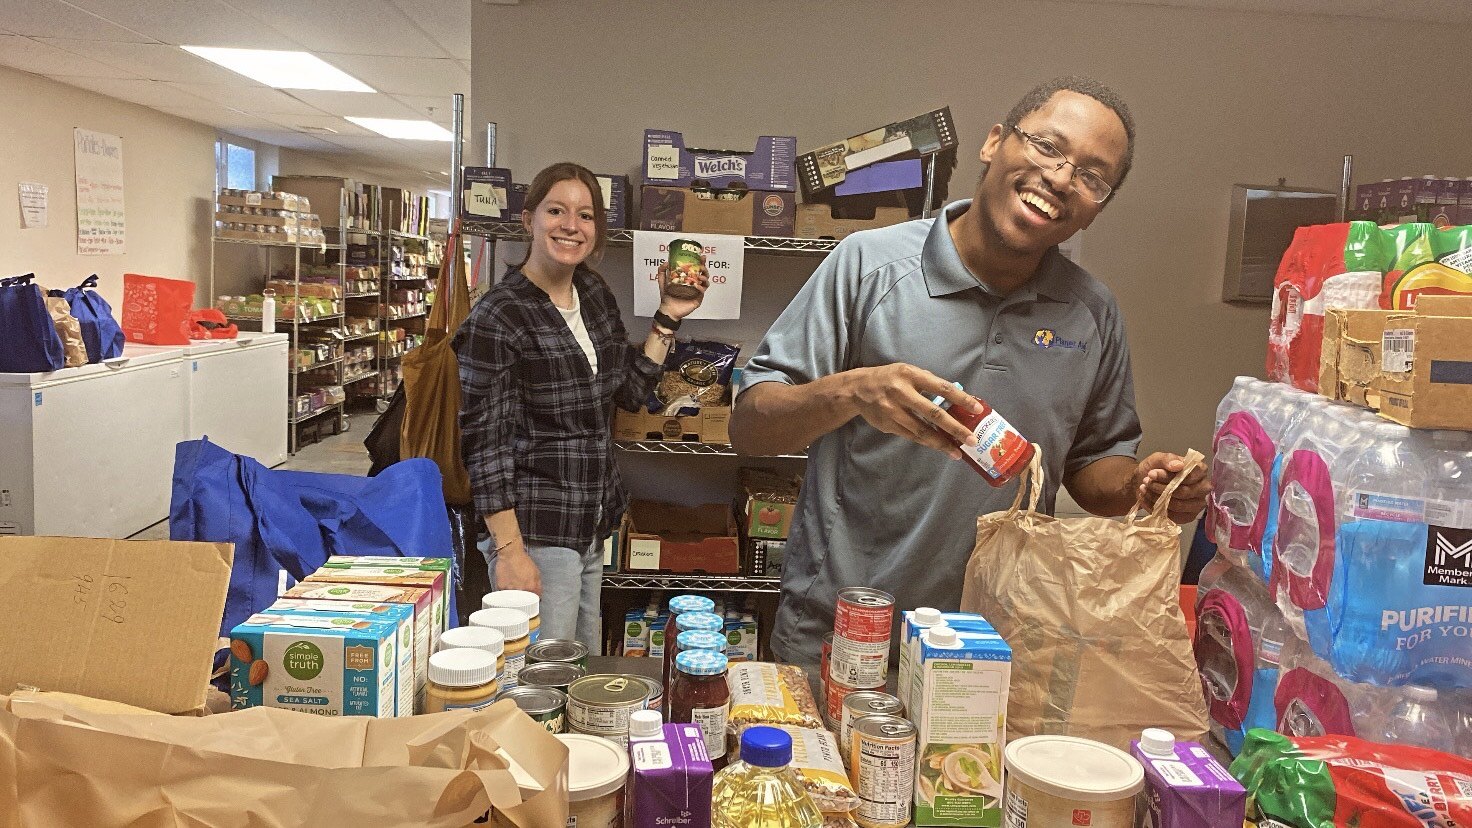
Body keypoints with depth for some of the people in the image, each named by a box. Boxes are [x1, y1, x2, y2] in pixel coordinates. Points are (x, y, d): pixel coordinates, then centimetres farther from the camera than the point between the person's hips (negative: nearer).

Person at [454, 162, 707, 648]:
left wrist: (668, 319, 6)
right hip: (534, 534, -8)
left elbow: (631, 390, 15)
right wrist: (509, 551, -19)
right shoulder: (497, 317, -14)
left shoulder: (595, 295, 8)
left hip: (591, 528, 8)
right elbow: (484, 443, -16)